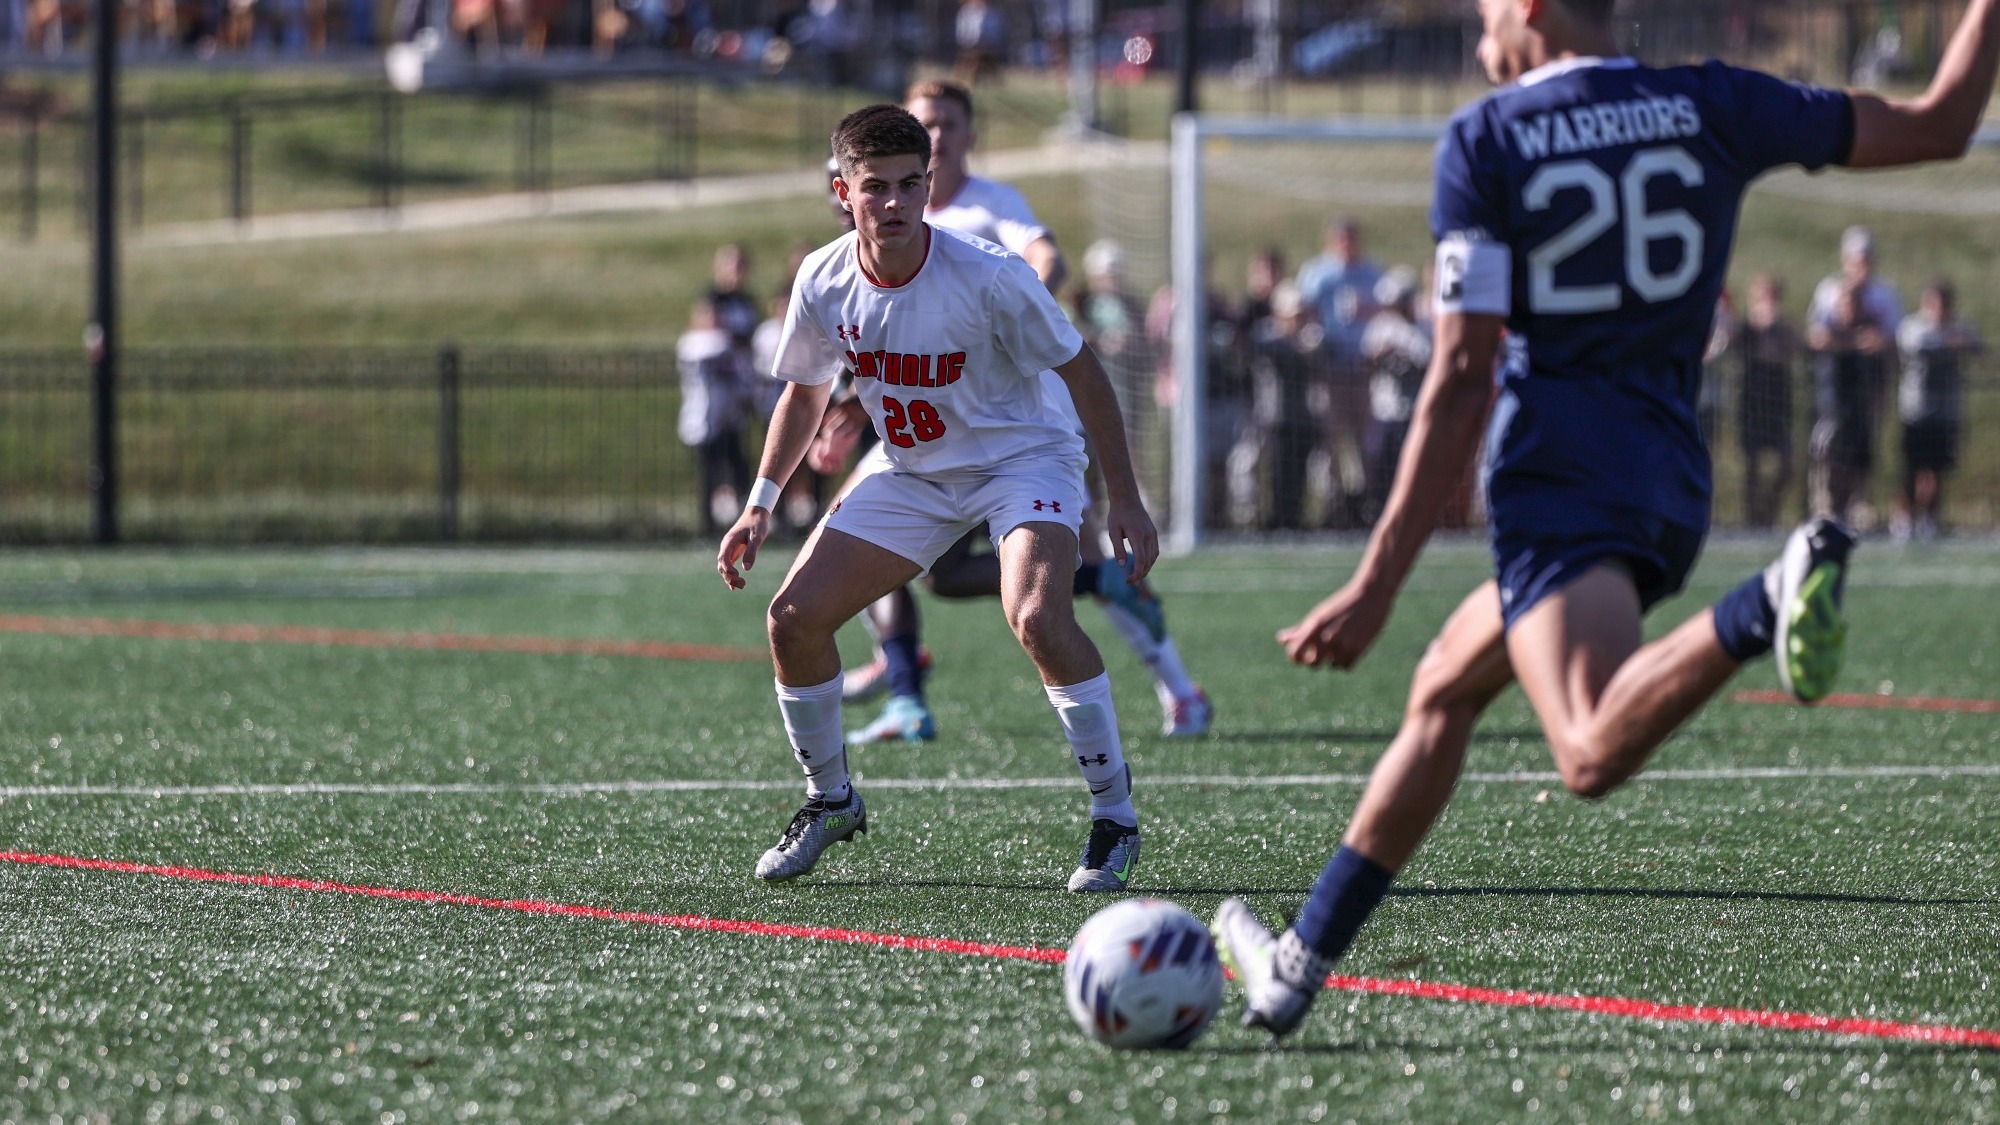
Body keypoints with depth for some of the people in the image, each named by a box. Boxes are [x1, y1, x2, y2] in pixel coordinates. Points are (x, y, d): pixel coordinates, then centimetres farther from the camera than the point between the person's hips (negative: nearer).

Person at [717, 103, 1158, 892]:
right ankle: (830, 802, 19)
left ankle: (1115, 817, -17)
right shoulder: (824, 282, -12)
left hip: (1023, 458, -5)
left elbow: (1081, 372, -15)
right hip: (913, 473, 5)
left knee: (1038, 617, -32)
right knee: (793, 618, -5)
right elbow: (805, 391, 8)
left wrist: (1124, 500, -15)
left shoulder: (987, 276, -26)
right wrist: (761, 504, 3)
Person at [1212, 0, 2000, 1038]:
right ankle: (1300, 962, 29)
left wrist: (1377, 584, -7)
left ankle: (1767, 607, -52)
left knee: (1595, 756, -29)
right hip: (1674, 480, 7)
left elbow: (1461, 379, -8)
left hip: (1556, 480, -7)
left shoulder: (1484, 142, -2)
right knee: (1442, 690, 25)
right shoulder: (1711, 108, 7)